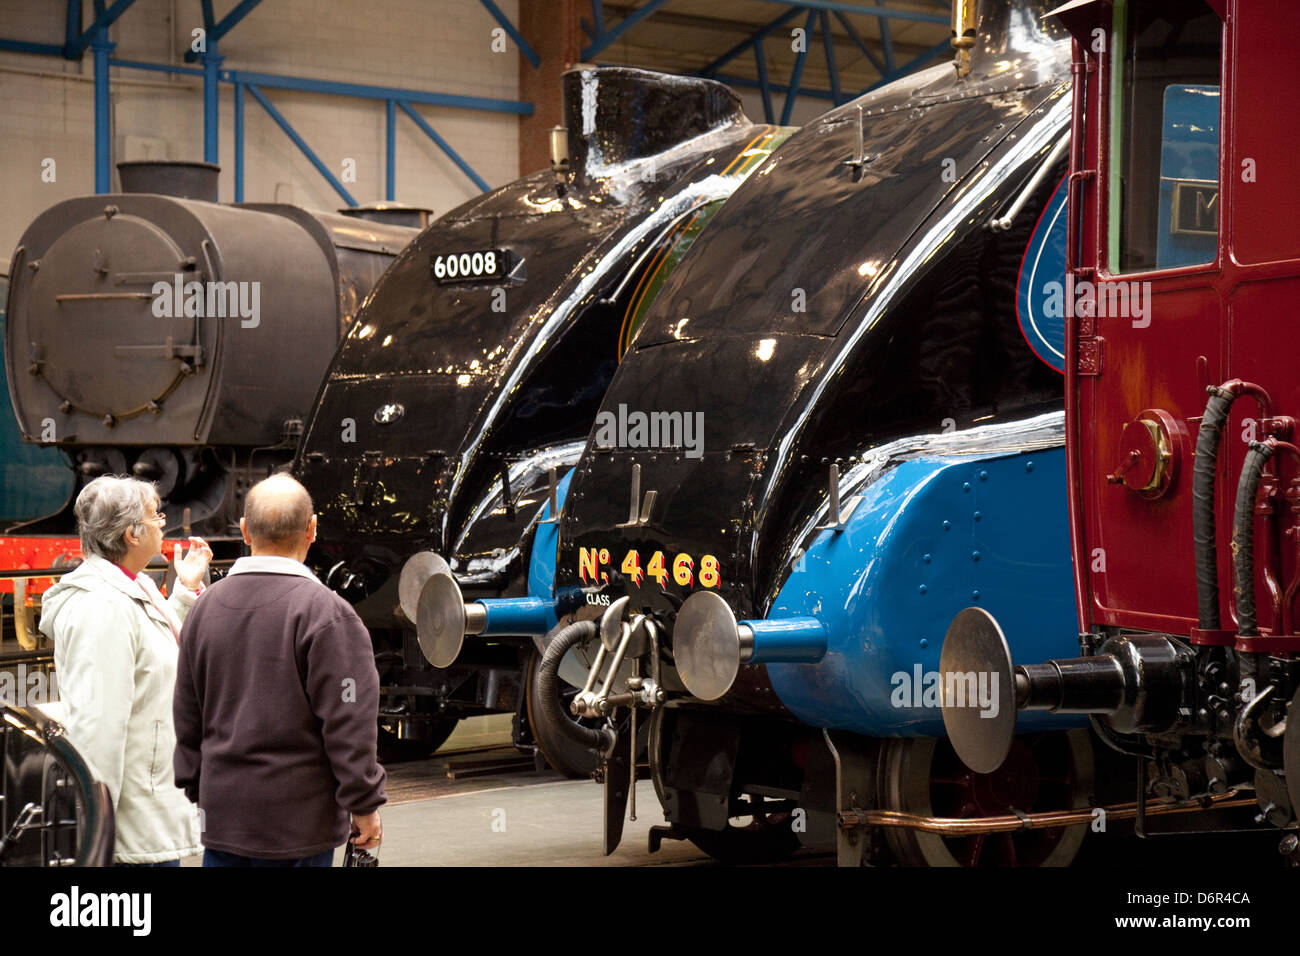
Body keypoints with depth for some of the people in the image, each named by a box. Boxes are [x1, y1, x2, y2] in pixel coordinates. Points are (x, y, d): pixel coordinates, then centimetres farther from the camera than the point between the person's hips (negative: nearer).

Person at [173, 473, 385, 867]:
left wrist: (197, 789, 24)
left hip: (221, 816, 6)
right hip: (299, 826, -6)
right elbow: (348, 725, -14)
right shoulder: (326, 612, -13)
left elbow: (187, 717, 14)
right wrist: (364, 805, -5)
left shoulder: (207, 605, 7)